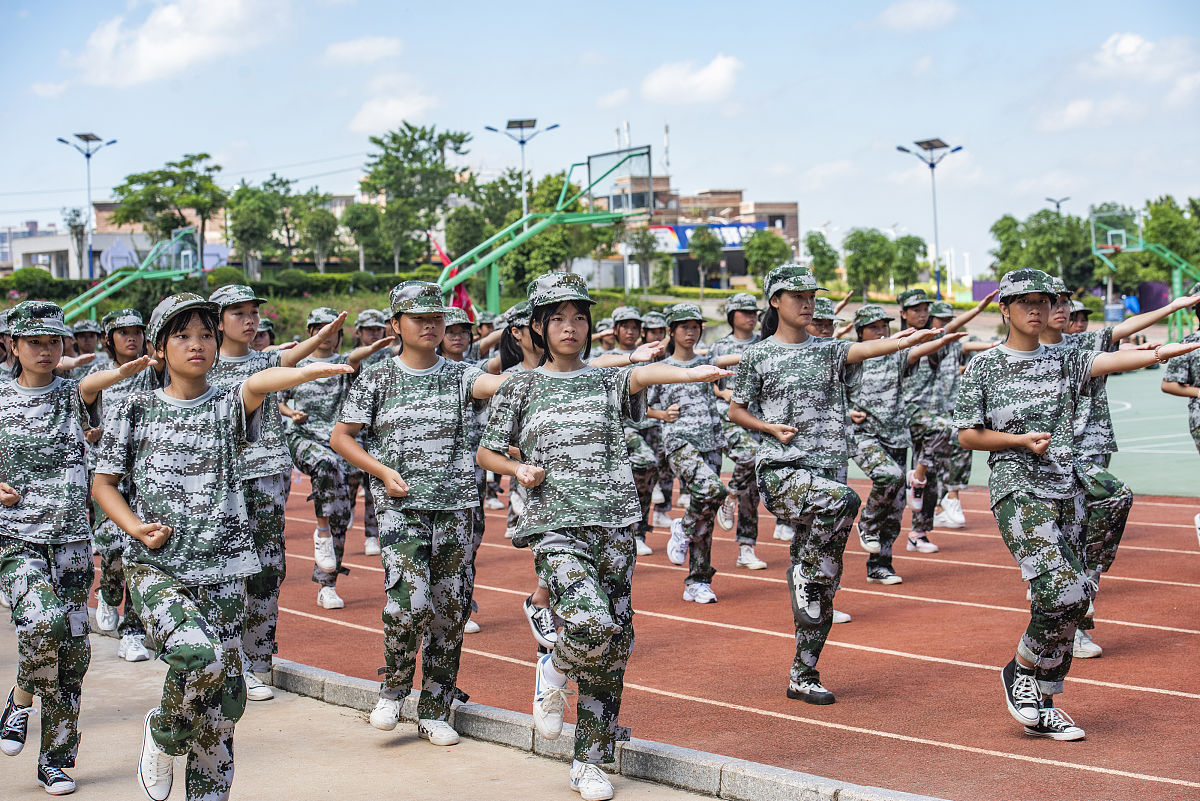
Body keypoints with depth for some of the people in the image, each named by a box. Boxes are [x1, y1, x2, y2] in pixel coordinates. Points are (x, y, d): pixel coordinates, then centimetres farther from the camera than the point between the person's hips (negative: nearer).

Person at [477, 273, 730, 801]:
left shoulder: (606, 379, 10)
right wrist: (519, 469, -4)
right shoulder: (522, 387, 9)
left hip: (614, 524, 2)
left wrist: (692, 373, -33)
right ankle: (554, 672, 10)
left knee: (613, 648, 3)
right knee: (592, 625, -25)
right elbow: (486, 453, 17)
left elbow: (642, 375, -12)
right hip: (555, 525, -2)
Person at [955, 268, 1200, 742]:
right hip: (1018, 489, -5)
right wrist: (1021, 440, -10)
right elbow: (966, 435, 4)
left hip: (1067, 490, 5)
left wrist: (1162, 353, -23)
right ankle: (1020, 669, 4)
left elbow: (1109, 361, -6)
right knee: (1064, 592, -20)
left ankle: (1041, 704, 14)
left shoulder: (1065, 361, 12)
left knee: (1071, 597, 3)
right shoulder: (985, 366, 4)